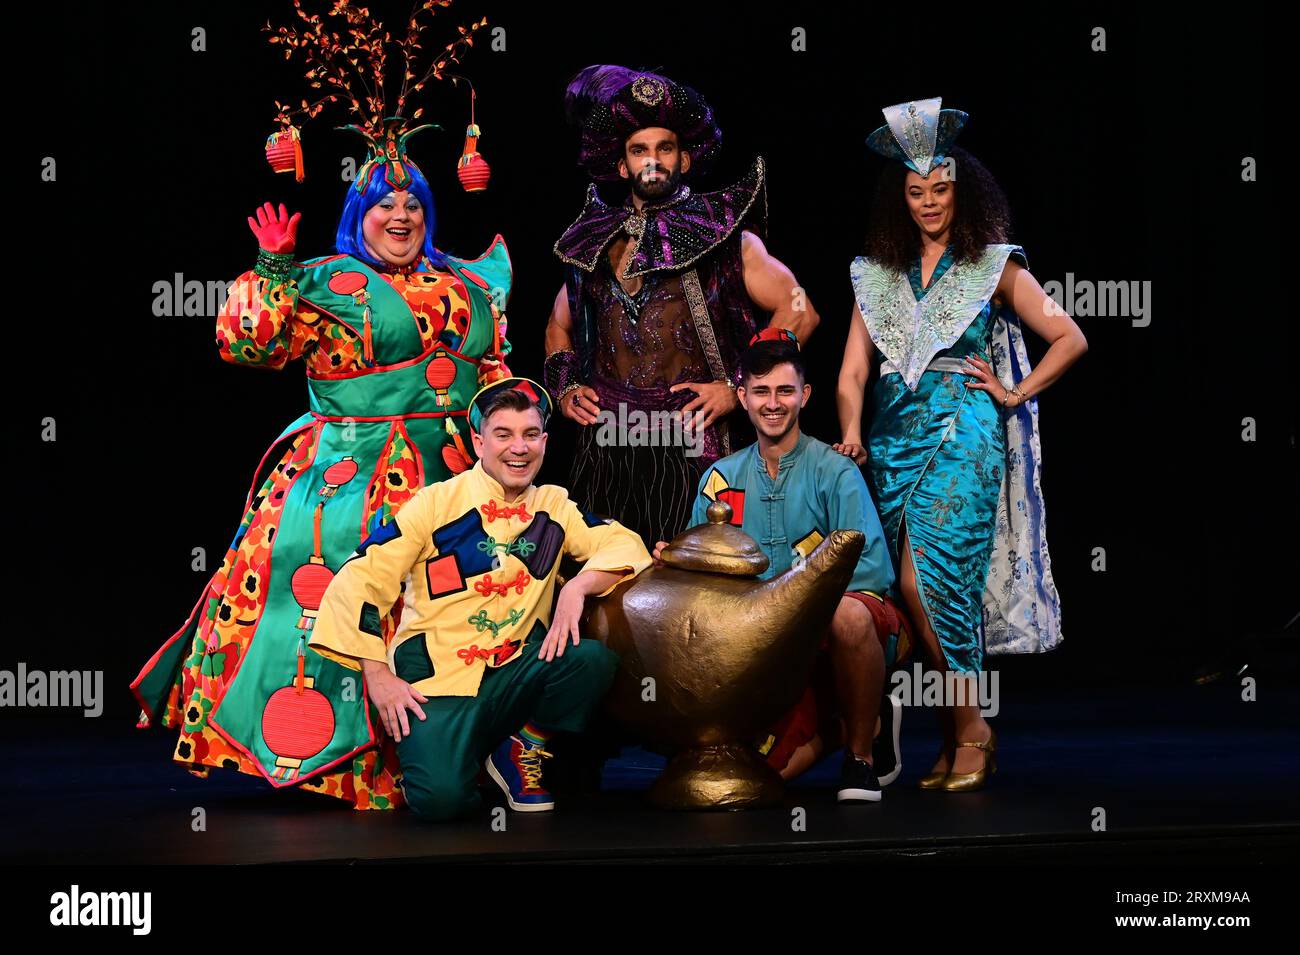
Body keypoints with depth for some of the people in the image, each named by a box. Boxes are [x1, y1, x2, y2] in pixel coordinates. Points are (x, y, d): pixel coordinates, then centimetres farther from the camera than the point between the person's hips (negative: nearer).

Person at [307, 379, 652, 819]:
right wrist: (378, 676, -12)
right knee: (441, 798, -29)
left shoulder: (554, 507, 8)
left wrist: (578, 586, -18)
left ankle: (522, 753, 2)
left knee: (594, 659, -24)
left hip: (514, 676, 4)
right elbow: (357, 581, -6)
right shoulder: (436, 503, -4)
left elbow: (626, 544, 1)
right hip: (436, 681, -4)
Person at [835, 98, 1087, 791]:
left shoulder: (995, 267, 5)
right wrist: (851, 434, -8)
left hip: (964, 434, -4)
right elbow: (853, 369, 7)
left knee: (928, 574, -19)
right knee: (915, 584, -1)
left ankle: (968, 730, -9)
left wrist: (1014, 394, -1)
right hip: (894, 436, 4)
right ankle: (965, 732, 7)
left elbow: (1070, 339, 4)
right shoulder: (876, 273, 14)